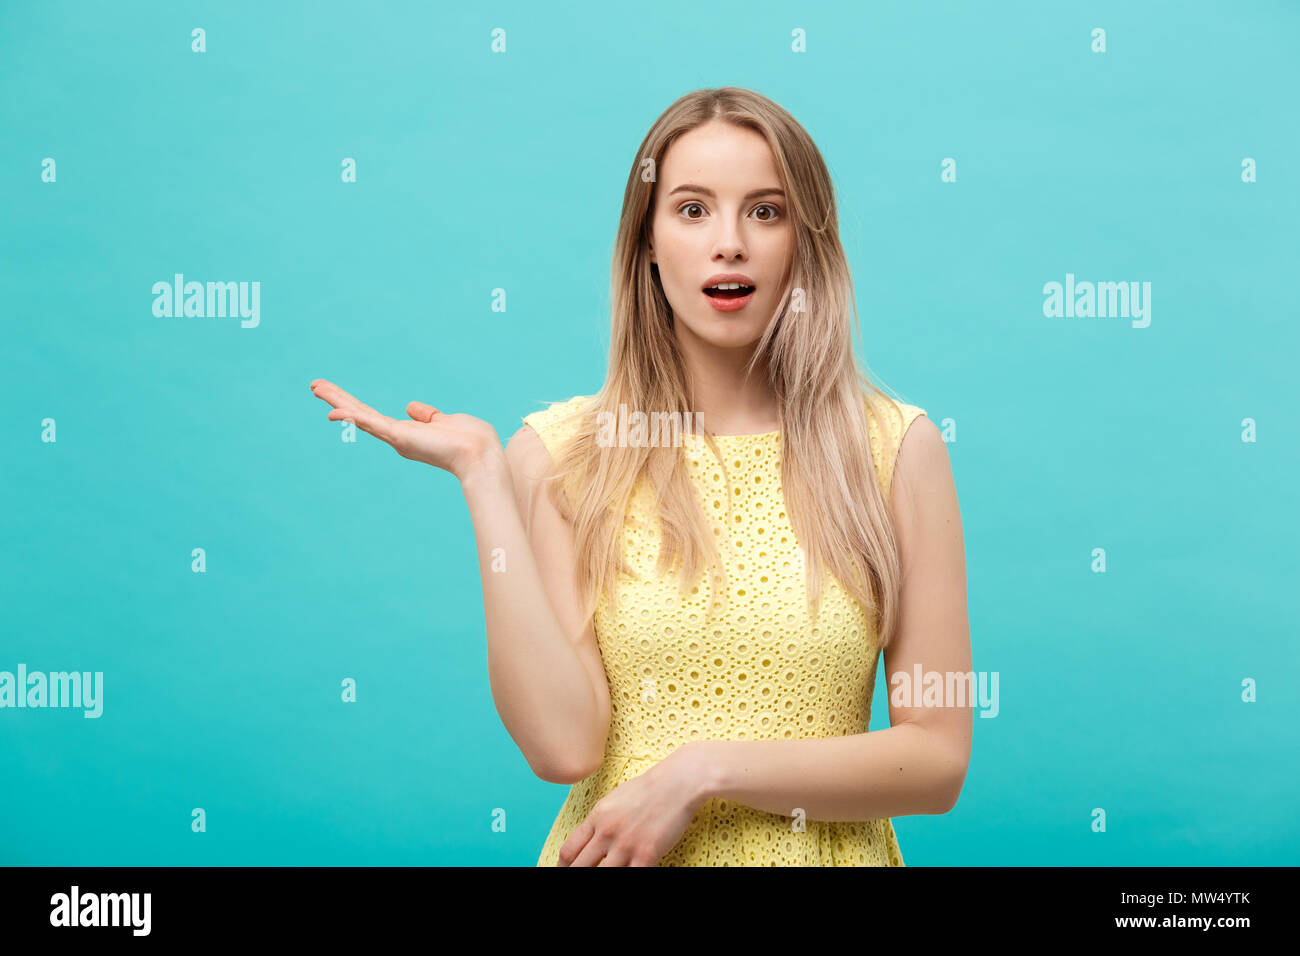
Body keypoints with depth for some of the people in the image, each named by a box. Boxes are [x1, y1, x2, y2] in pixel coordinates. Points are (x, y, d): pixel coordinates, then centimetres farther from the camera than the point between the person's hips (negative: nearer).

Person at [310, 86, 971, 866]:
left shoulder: (897, 447, -8)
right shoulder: (556, 453, -8)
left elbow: (938, 759, -8)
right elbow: (564, 747, -18)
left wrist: (703, 771, -17)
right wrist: (481, 476, -19)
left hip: (828, 852, 1)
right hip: (615, 855, 0)